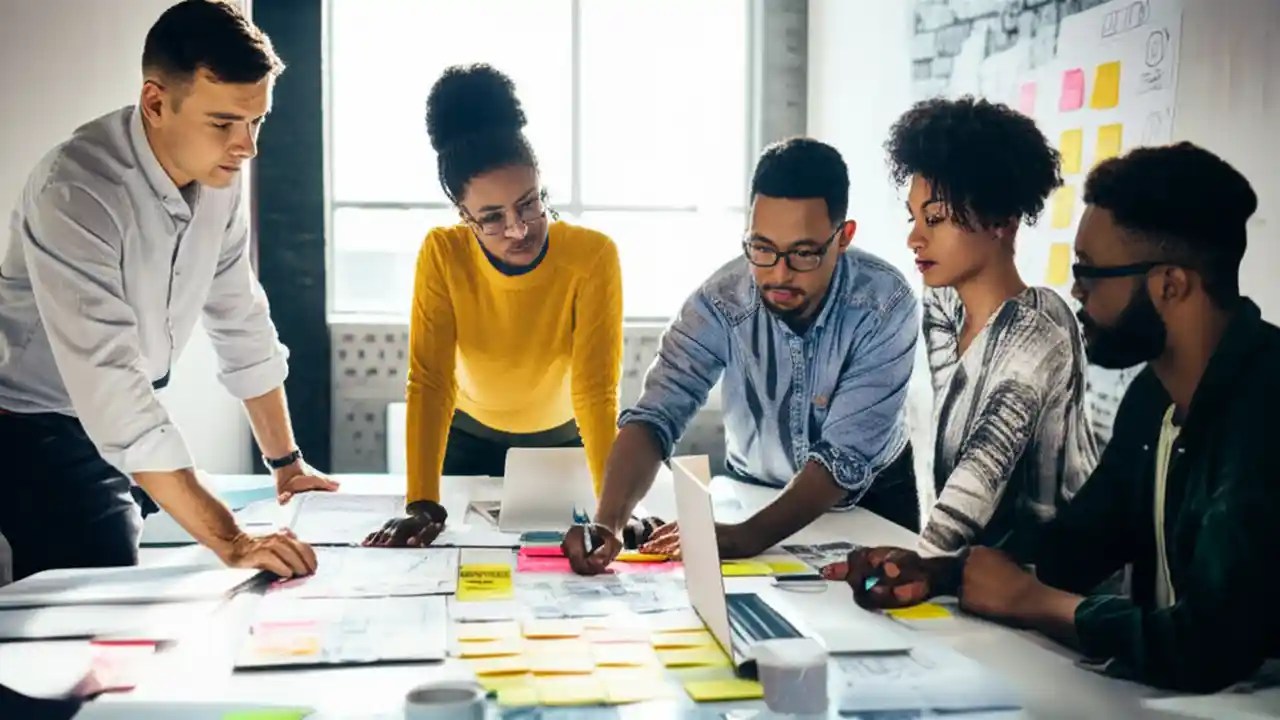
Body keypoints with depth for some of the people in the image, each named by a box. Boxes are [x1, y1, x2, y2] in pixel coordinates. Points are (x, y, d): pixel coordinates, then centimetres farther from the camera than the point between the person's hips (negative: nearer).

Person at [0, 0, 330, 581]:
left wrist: (286, 463, 5)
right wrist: (229, 542, -41)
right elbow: (111, 391, -39)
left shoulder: (219, 175, -9)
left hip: (119, 423, 7)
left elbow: (242, 325, 2)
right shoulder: (77, 191, -32)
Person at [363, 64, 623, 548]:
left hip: (563, 443, 0)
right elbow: (429, 379, -29)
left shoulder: (593, 257, -30)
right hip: (470, 439, 1)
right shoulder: (443, 253, -26)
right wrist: (422, 505, -38)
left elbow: (596, 390, -33)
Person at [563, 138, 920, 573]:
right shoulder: (721, 301, -22)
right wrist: (607, 522, -45)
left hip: (870, 496, -1)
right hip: (752, 491, 2)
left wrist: (749, 536, -44)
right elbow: (654, 417, -27)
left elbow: (847, 454, -29)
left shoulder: (884, 304, -25)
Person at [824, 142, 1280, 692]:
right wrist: (936, 573, -4)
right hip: (1168, 678, 7)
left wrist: (1026, 598, -14)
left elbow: (1204, 650, -30)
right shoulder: (1156, 390, 4)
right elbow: (1079, 539, 12)